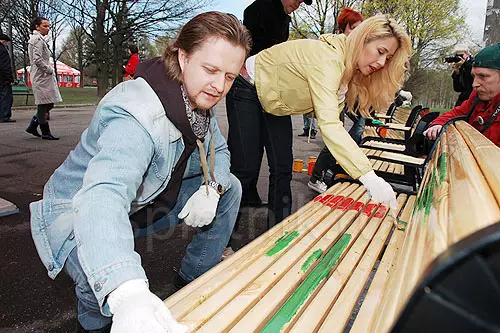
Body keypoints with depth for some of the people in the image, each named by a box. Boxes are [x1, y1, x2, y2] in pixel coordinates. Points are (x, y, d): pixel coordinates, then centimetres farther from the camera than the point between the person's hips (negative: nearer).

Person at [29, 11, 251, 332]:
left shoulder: (199, 100, -8)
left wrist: (212, 188, -21)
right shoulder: (137, 115, -36)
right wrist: (127, 294, -68)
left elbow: (219, 152, 4)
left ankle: (193, 281, 15)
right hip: (76, 212, -7)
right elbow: (104, 194, -51)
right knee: (107, 278, -38)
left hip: (143, 202, 8)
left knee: (229, 187, 0)